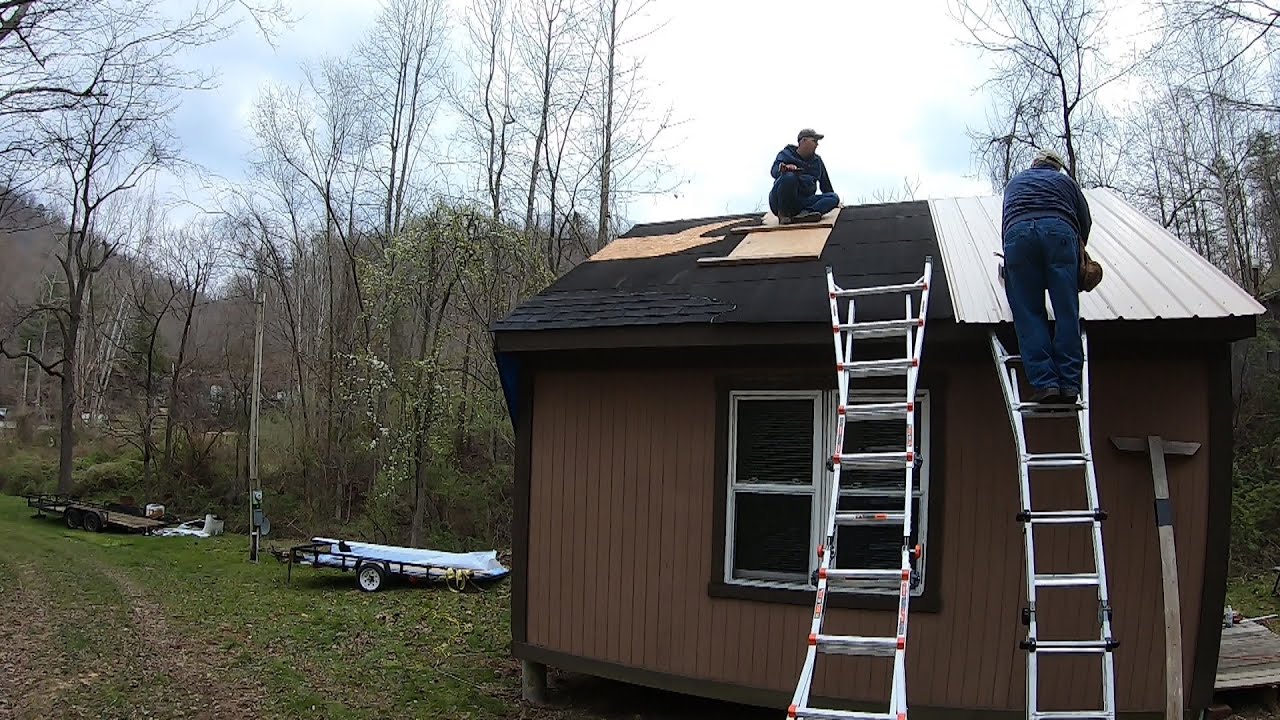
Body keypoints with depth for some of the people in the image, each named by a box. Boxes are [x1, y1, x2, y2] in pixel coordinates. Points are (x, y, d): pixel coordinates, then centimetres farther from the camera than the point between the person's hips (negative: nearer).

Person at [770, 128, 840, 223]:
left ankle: (805, 213, -38)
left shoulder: (817, 161, 20)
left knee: (834, 197, -13)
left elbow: (825, 184, 29)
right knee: (789, 176, -34)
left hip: (804, 203, 6)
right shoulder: (786, 154, 2)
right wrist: (786, 168, -40)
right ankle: (782, 214, -23)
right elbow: (774, 171, -18)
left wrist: (831, 201, 30)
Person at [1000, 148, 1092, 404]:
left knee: (1029, 315, -2)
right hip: (1059, 231, 0)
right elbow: (1085, 221, 27)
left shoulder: (1014, 182, 37)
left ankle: (1044, 383, -12)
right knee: (1067, 312, -1)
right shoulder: (1065, 181, 32)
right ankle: (1069, 384, -6)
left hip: (1017, 233, 0)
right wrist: (1078, 249, 43)